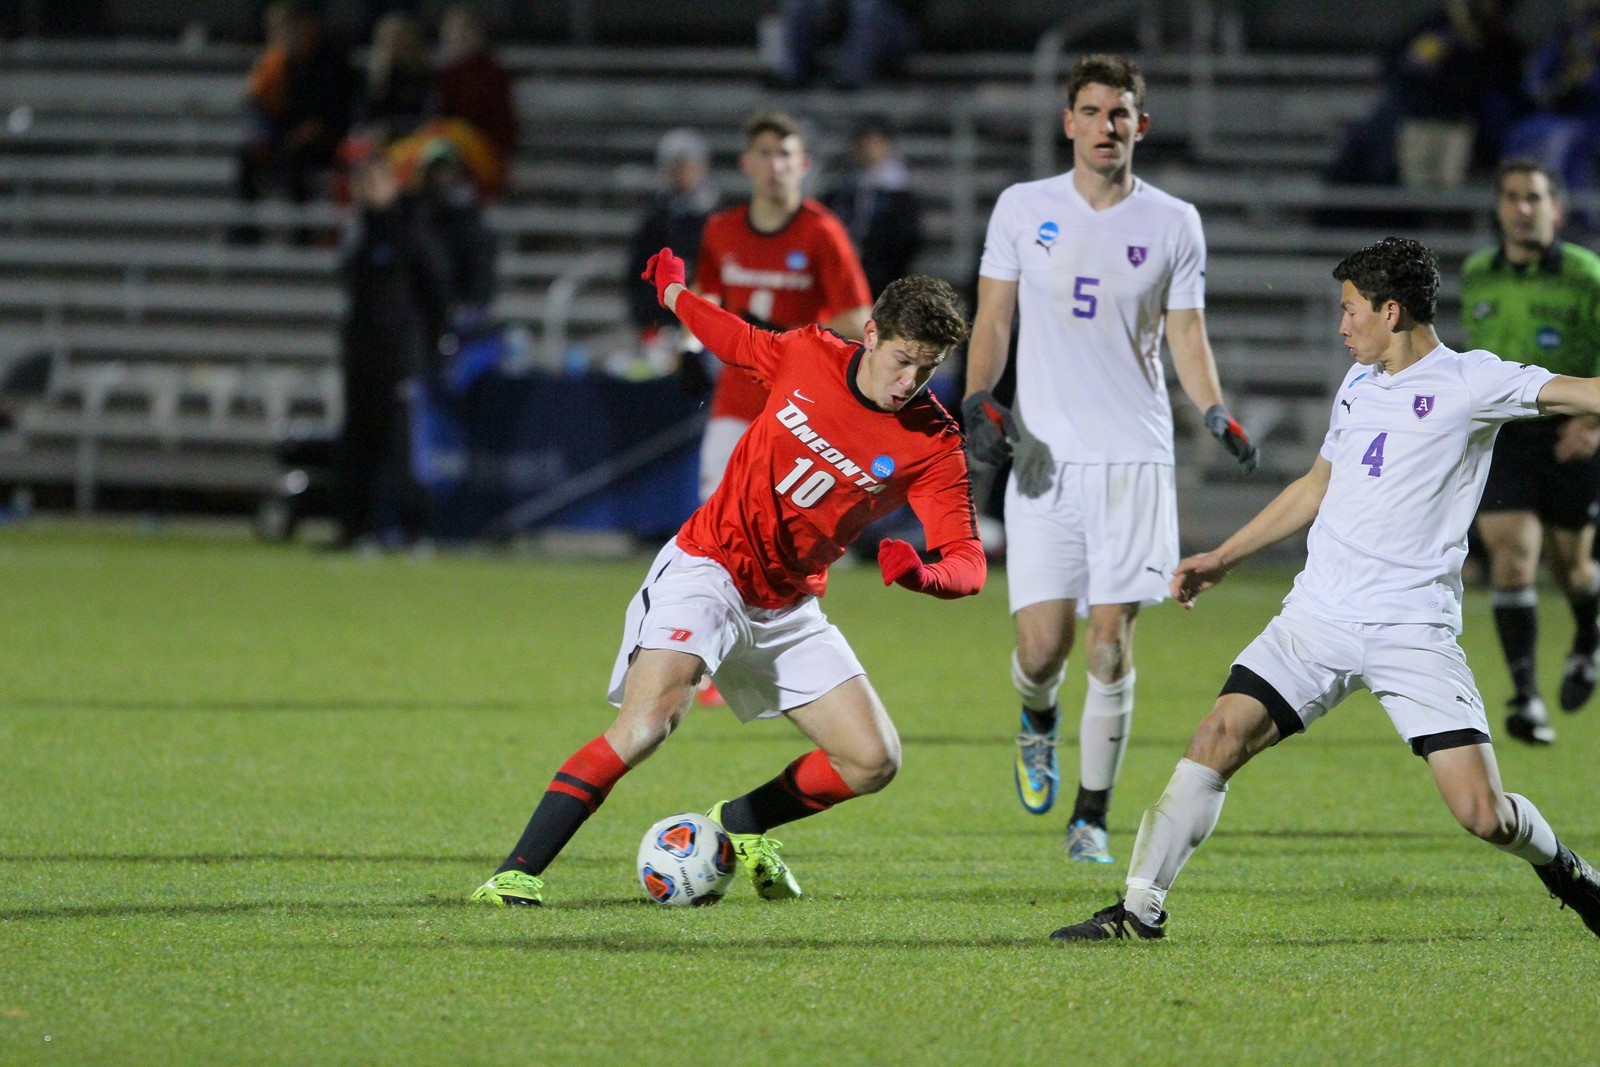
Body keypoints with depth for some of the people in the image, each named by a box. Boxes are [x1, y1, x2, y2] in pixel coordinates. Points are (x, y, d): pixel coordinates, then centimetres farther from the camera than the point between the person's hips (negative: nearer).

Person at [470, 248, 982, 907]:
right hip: (708, 566, -3)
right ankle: (515, 875, -26)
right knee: (648, 719, -27)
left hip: (790, 607, 3)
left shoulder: (932, 445, -9)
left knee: (873, 763, -4)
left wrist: (922, 575, -37)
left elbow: (968, 563, -15)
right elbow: (734, 340, 15)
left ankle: (739, 826, 23)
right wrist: (675, 294, 28)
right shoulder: (808, 356, -8)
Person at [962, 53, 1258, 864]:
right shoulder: (1023, 209, 6)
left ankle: (1091, 815, 5)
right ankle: (1038, 721, 31)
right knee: (1042, 645, -6)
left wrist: (1215, 411, -10)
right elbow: (992, 319, 9)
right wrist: (978, 400, -8)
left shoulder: (1173, 223, 6)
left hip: (1135, 457, 0)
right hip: (1044, 455, 0)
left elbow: (1186, 339, 8)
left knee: (1111, 639, -6)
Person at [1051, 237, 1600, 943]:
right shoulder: (1359, 383, 16)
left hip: (1414, 630, -5)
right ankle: (1141, 907, -3)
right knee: (1218, 739, -10)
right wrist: (1223, 558, 32)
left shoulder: (1468, 381, -4)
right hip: (1318, 615, 5)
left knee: (1482, 812, -11)